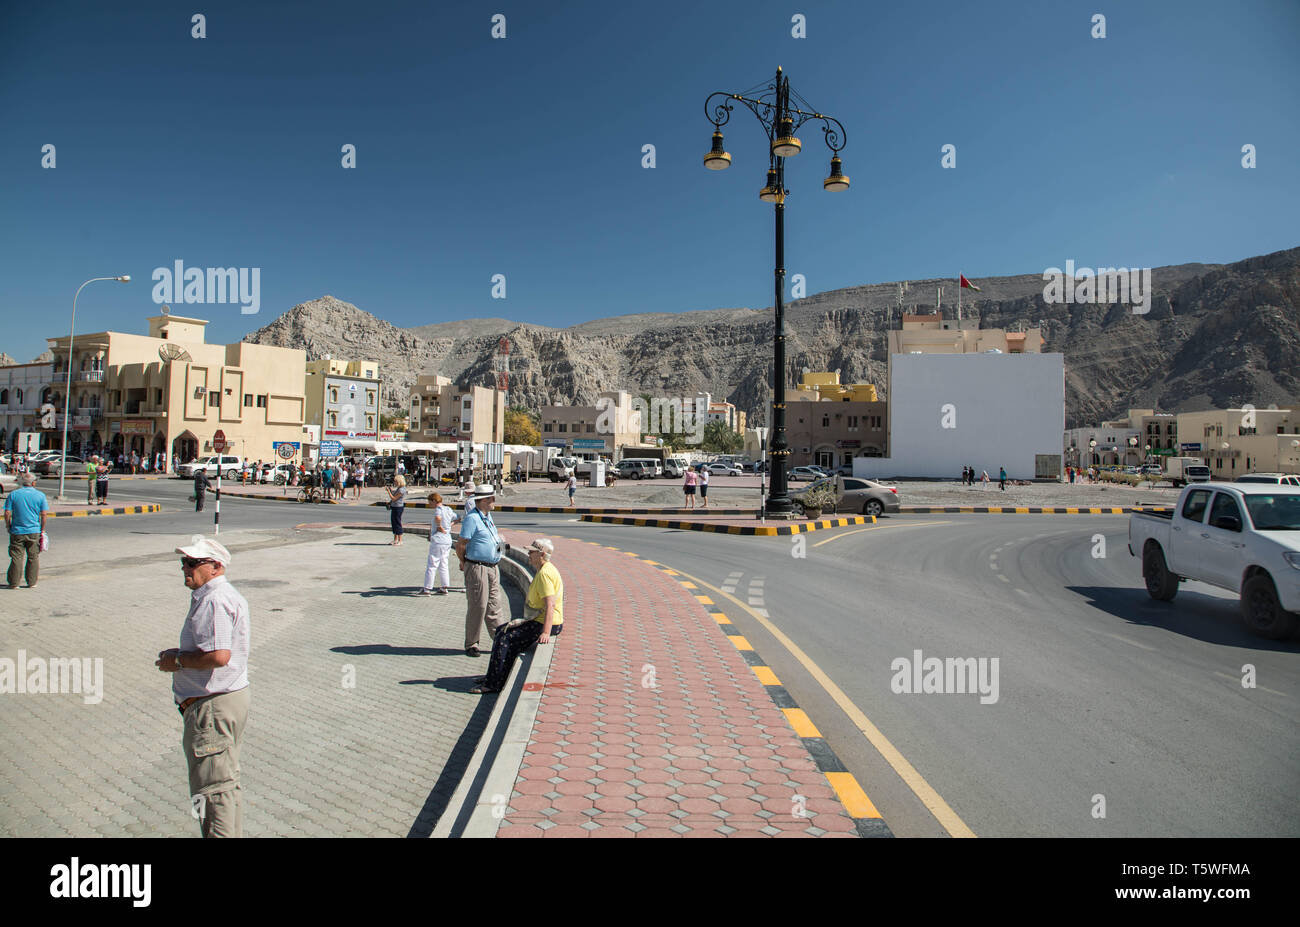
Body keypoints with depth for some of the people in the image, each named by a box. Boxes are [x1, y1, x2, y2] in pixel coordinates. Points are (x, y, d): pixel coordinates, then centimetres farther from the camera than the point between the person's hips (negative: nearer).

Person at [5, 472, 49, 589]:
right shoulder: (40, 495, -2)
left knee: (16, 557, 5)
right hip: (34, 531, 0)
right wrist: (42, 529, 5)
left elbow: (7, 513, -4)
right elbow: (44, 514, -4)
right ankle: (31, 582, 11)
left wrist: (8, 527, 8)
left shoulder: (13, 494, -1)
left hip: (17, 531, 0)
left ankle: (14, 583, 8)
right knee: (33, 557, 8)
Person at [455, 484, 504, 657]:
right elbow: (460, 545, -12)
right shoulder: (471, 518, -14)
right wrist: (466, 563, -1)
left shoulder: (488, 516, 15)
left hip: (493, 568, 8)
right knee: (477, 607, -2)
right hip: (477, 569, -8)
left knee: (494, 607, 12)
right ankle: (471, 644, 10)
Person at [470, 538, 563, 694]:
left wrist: (545, 633, -34)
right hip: (538, 621, 11)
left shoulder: (545, 573, -21)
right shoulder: (542, 570, 14)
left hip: (545, 624, -11)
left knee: (505, 638, -14)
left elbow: (550, 605, -29)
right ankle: (493, 676, 20)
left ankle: (494, 684, -5)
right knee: (501, 631, 13)